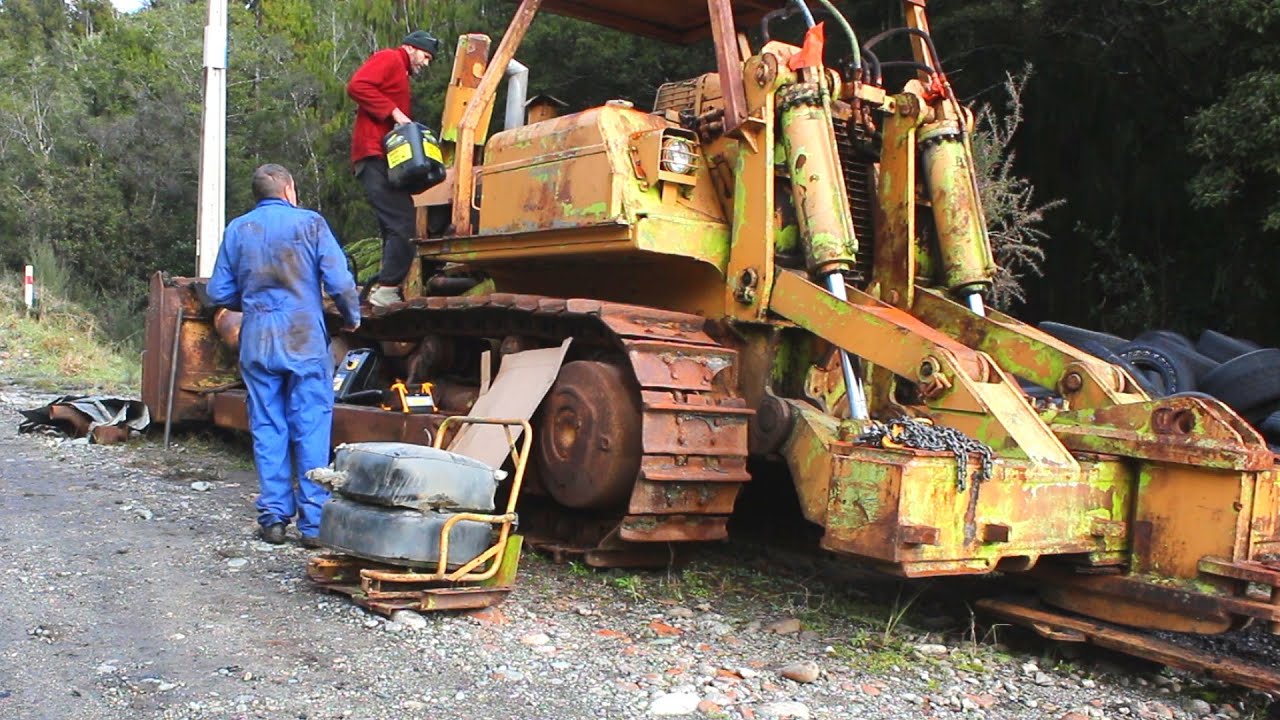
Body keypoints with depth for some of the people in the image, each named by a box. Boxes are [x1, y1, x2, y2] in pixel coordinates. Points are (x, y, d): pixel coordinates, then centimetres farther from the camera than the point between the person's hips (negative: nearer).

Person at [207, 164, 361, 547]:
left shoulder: (237, 229, 9)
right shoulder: (310, 223, -1)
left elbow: (219, 292, 10)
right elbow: (340, 282, -7)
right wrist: (352, 318, 11)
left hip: (257, 343, 3)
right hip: (305, 341, -3)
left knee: (267, 430, 9)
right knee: (312, 429, 1)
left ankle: (274, 518, 12)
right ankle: (314, 522, 2)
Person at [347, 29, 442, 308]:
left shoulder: (400, 72, 30)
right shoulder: (389, 59, 2)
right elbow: (357, 86, -15)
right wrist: (394, 112, -17)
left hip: (384, 160, 11)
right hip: (375, 156, -11)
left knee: (396, 227, 8)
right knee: (403, 223, -17)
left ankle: (387, 291, 7)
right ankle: (386, 290, -19)